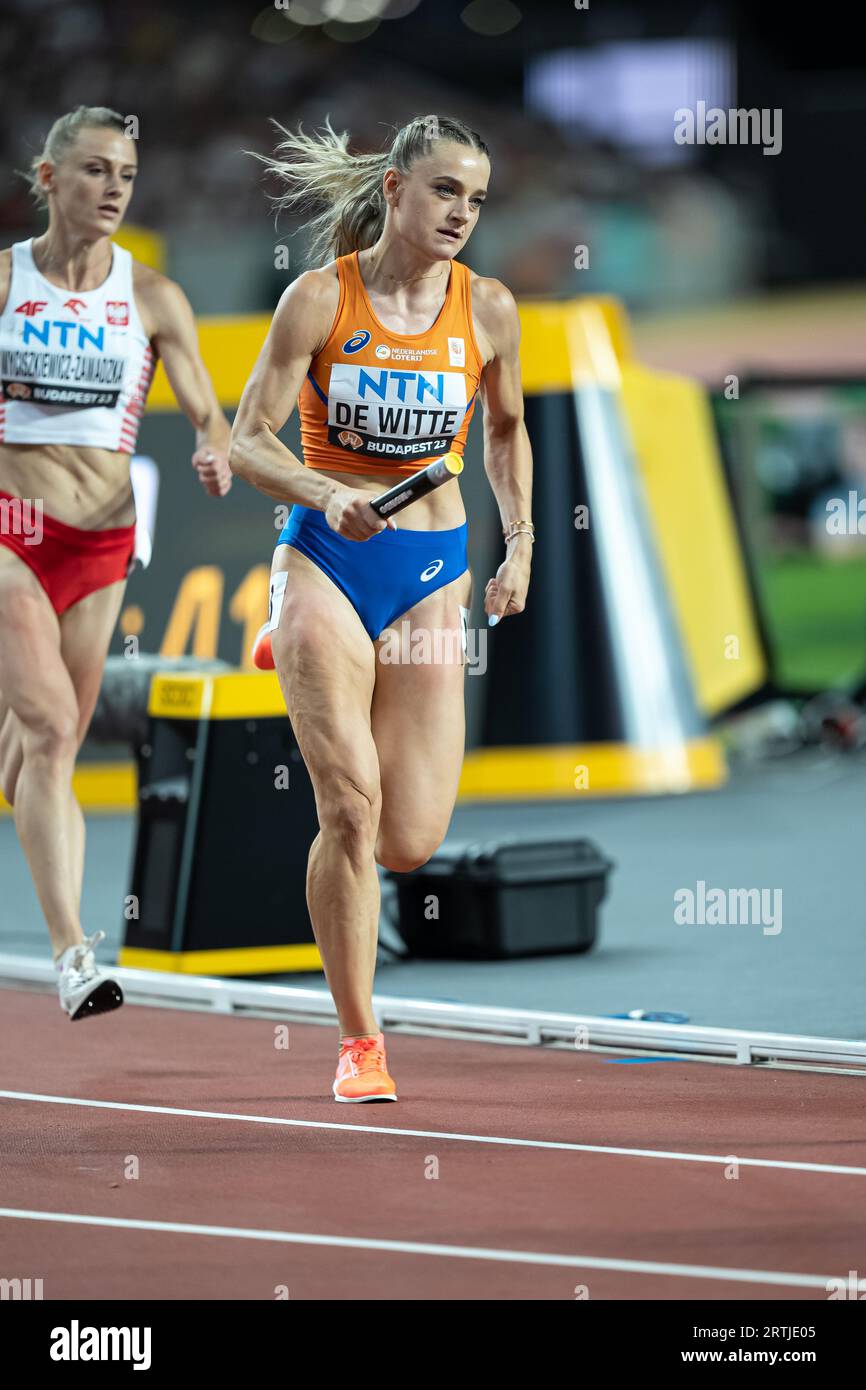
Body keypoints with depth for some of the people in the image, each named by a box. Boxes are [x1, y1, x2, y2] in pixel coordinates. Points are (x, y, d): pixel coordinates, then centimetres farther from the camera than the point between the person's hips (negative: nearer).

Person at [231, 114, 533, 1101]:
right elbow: (247, 442, -7)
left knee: (412, 842, -1)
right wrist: (328, 496, -24)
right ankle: (358, 1041, -1)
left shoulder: (488, 309, 1)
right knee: (351, 809, -14)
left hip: (431, 571, 3)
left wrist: (520, 543, 9)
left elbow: (507, 432, 19)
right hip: (324, 557, -3)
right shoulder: (320, 297, -8)